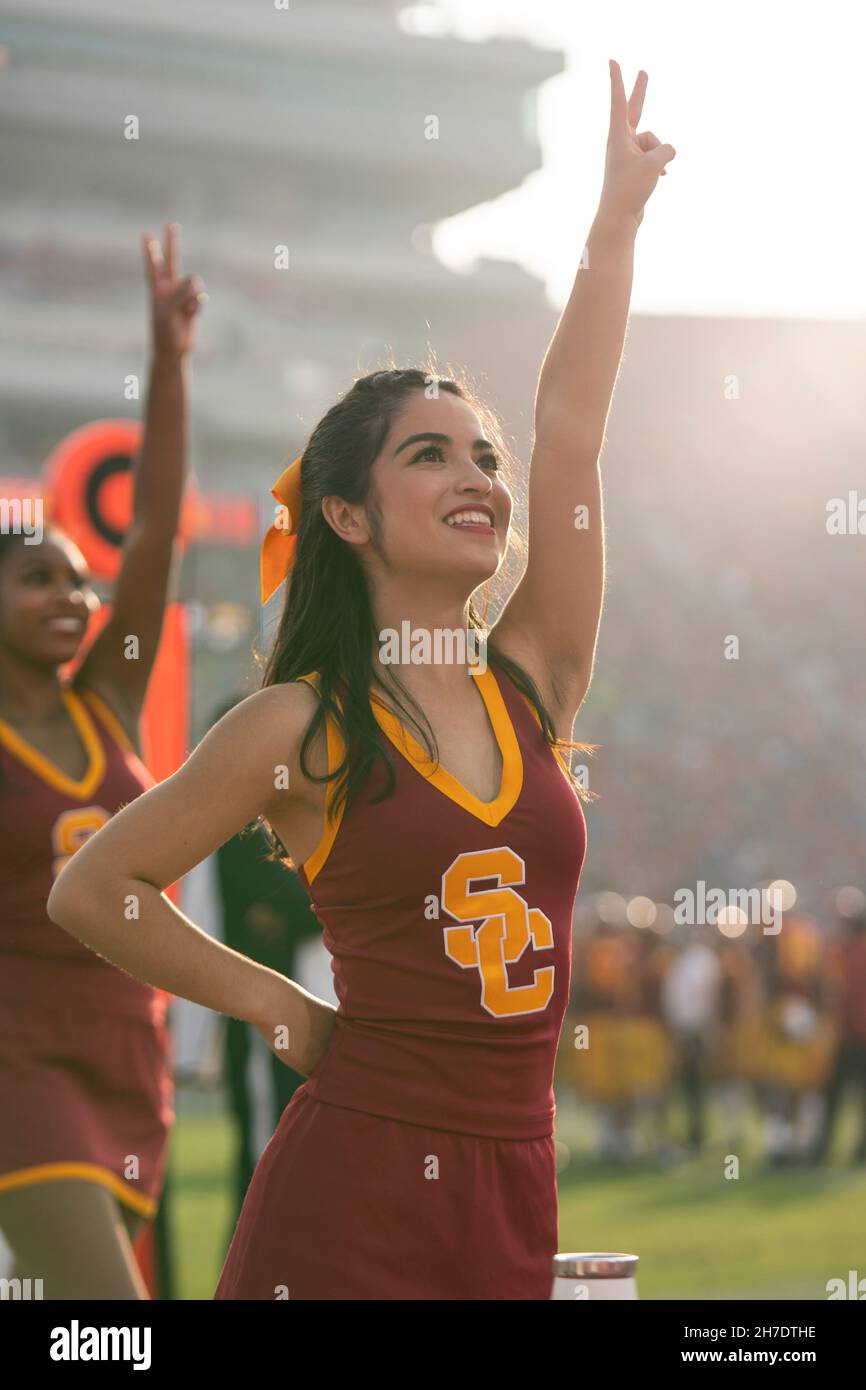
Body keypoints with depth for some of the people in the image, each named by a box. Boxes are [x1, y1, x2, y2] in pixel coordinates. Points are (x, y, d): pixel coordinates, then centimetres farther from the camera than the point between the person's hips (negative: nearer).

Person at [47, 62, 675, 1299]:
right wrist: (281, 1009, 4)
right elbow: (92, 890, 2)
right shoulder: (301, 729, -4)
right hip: (354, 1188, -5)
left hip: (514, 1196, 5)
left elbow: (569, 430, 4)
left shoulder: (531, 688, 7)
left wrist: (619, 212, 3)